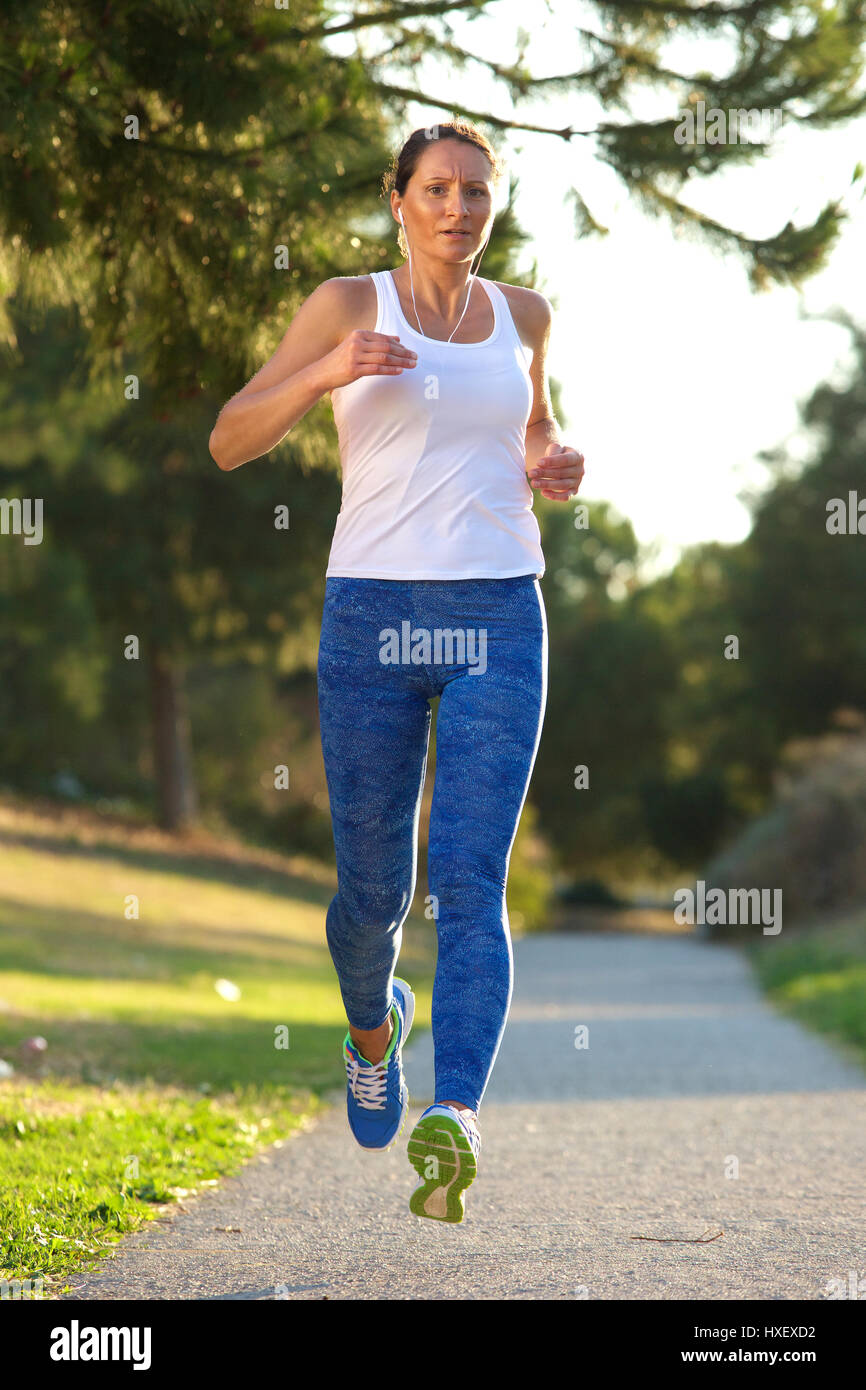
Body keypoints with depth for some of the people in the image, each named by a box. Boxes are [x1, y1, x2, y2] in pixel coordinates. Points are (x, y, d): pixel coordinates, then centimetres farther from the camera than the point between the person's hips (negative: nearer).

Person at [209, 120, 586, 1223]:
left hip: (497, 626, 1)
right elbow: (229, 443, -2)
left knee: (470, 883, -14)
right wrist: (326, 374, -19)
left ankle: (453, 1123, -27)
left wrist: (551, 465, 7)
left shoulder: (522, 313, 11)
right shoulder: (347, 304, 2)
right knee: (373, 886, 7)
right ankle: (374, 1025, 41)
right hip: (371, 622, -1)